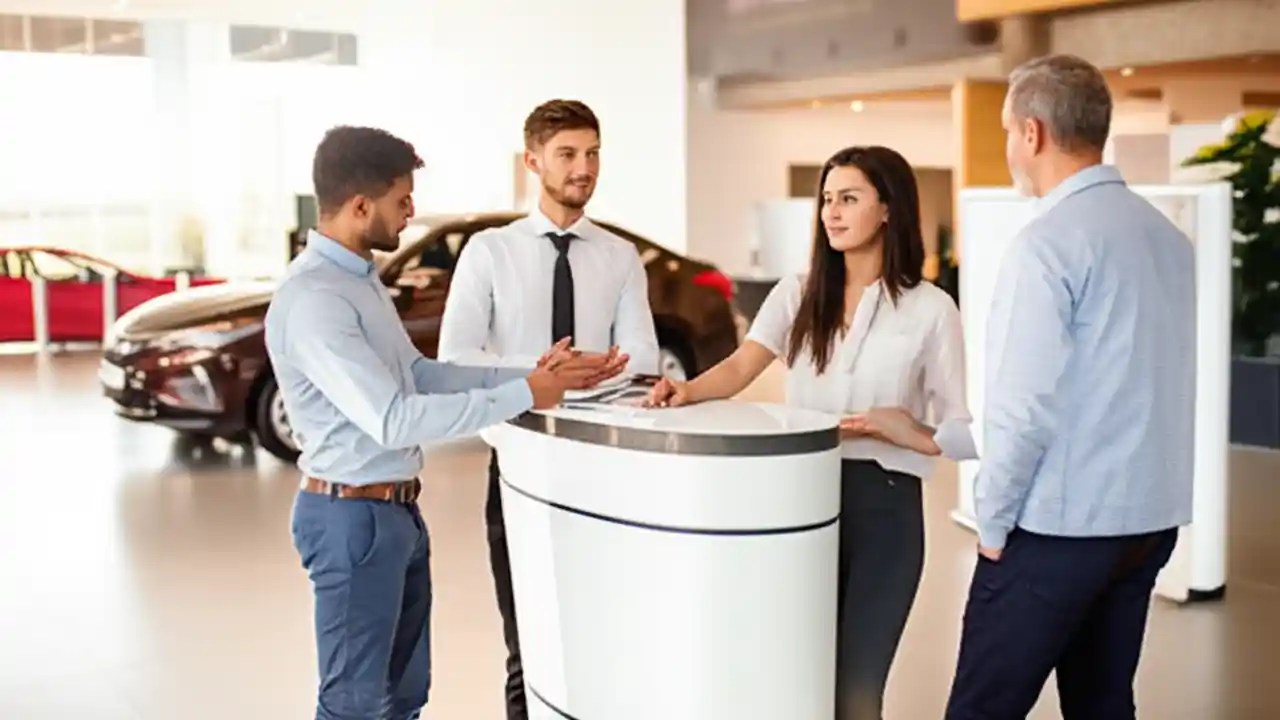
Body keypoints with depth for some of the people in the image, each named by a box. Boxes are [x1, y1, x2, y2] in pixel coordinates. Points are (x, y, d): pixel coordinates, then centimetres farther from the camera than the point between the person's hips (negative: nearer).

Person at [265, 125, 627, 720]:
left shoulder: (360, 276, 9)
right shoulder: (312, 299, -23)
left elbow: (418, 374, 12)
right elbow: (392, 420, -28)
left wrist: (529, 373, 3)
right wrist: (520, 396, -23)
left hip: (397, 511, 10)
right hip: (354, 516, -10)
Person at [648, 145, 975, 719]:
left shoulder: (930, 309, 0)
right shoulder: (796, 295, 9)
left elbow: (965, 431, -1)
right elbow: (739, 369, -6)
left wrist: (918, 437, -21)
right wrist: (688, 391, -26)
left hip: (883, 505, -3)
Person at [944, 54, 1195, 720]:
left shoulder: (1048, 242, -16)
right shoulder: (1167, 236, 9)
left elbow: (1025, 407, -19)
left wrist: (992, 520, -8)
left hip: (1060, 526, -8)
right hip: (1151, 516, 8)